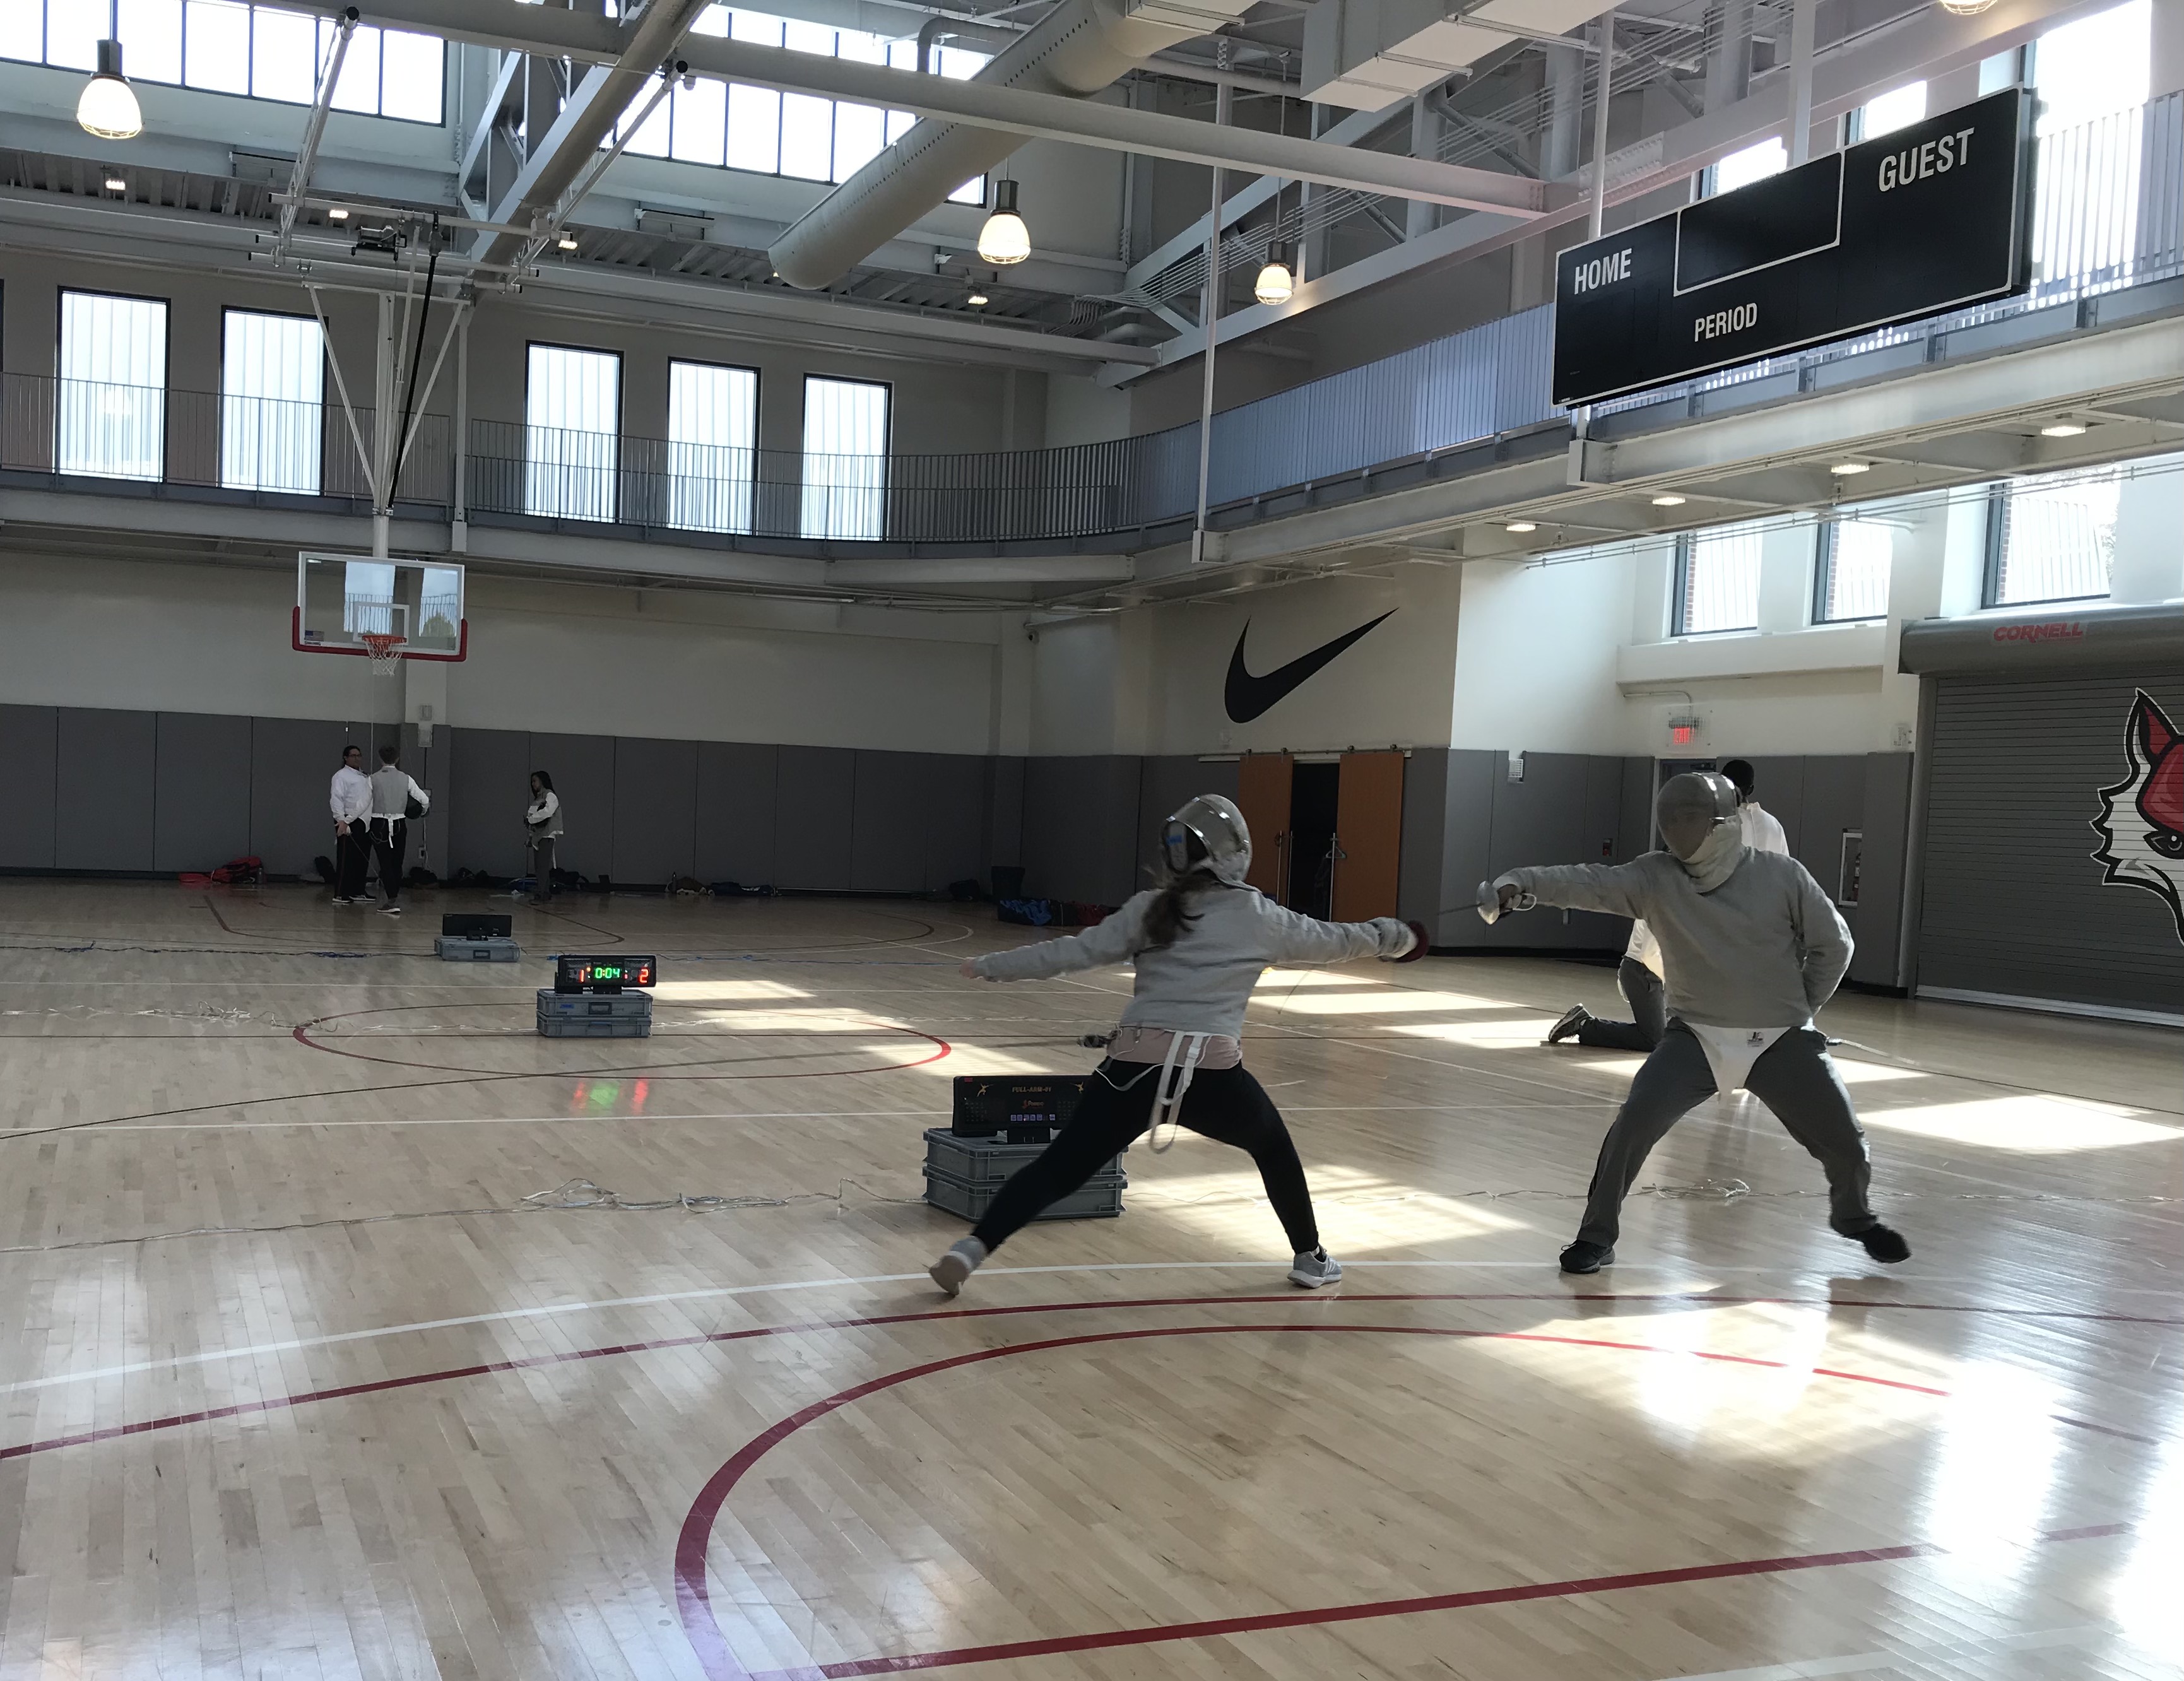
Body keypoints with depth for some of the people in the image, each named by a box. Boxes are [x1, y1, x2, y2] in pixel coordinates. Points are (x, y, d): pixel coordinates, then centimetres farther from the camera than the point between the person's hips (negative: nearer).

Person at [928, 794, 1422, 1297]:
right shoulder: (1259, 916, 9)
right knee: (1273, 1147, 28)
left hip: (1134, 1067, 1)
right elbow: (1334, 939, 23)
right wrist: (1397, 936, 41)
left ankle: (969, 1250, -7)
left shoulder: (1150, 908, 9)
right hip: (1210, 1072, -1)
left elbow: (1074, 952, 7)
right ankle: (1309, 1258, 35)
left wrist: (992, 966, 17)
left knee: (1059, 1168, 6)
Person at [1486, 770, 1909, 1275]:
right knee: (1633, 1127, -18)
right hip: (1697, 1038, 0)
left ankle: (1854, 1216, 40)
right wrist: (1521, 883, -44)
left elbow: (1832, 945, 1)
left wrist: (1797, 1011, 2)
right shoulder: (1656, 877, -11)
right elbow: (1588, 883, -27)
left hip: (1780, 1040, 0)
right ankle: (1597, 1236, -1)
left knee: (1845, 1142, 6)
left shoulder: (1780, 875, -11)